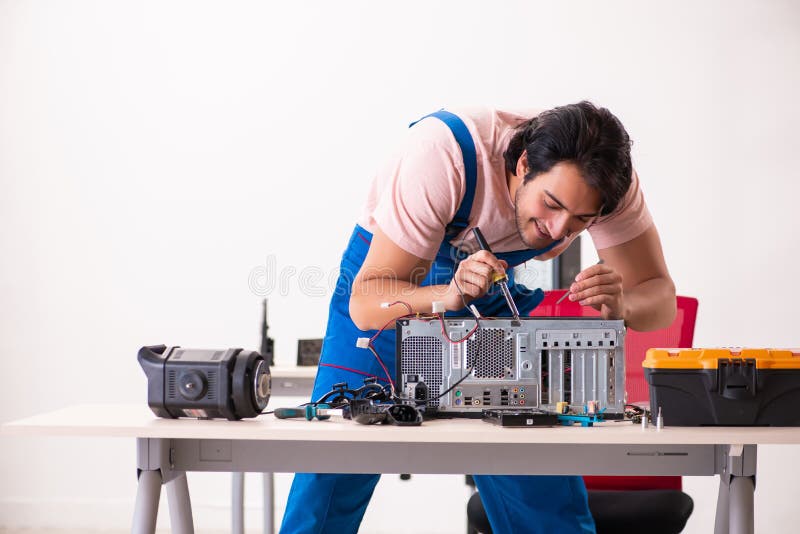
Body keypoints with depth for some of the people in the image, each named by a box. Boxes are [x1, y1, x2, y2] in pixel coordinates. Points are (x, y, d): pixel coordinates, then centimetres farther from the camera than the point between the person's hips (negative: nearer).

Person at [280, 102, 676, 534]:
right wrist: (449, 294, -53)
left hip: (501, 301, 3)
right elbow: (365, 302, -34)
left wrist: (621, 304, -43)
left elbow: (659, 297, -20)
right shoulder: (444, 154, -36)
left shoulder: (604, 176, -25)